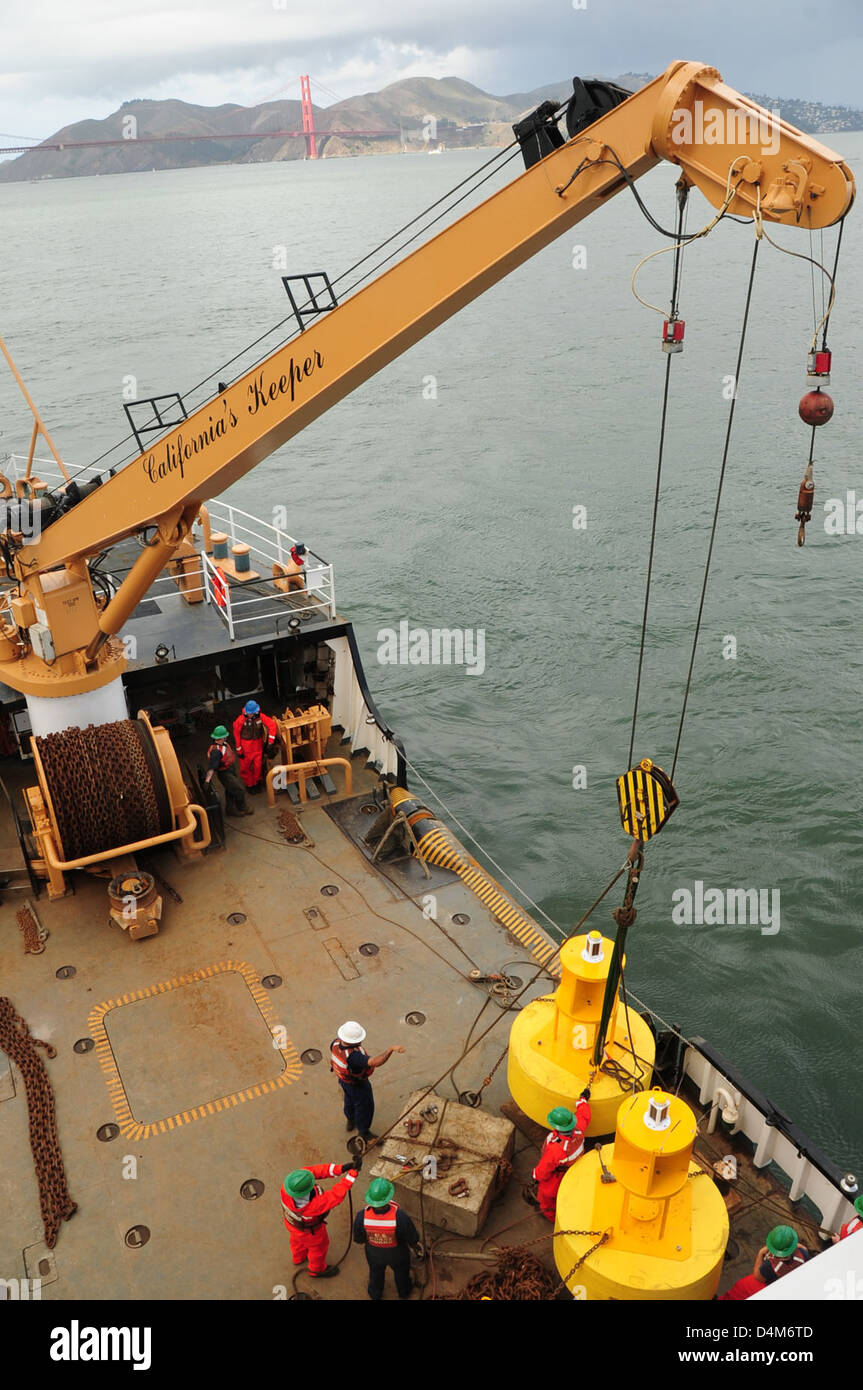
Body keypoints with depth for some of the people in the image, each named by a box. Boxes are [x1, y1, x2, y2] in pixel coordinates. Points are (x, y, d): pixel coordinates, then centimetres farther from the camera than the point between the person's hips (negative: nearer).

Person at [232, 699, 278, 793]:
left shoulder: (260, 717, -16)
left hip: (258, 744, 2)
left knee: (258, 766, 11)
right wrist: (239, 750, -5)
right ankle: (249, 784, 30)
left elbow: (272, 724, -12)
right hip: (246, 745, -2)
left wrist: (270, 742, -16)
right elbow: (236, 734, -9)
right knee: (245, 767, 8)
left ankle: (257, 783, 36)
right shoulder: (241, 719, -20)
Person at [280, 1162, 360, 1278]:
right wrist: (353, 1173, -37)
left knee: (298, 1240, 36)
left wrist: (339, 1168, -45)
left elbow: (313, 1170, -38)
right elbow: (336, 1195, -40)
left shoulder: (287, 1186, -38)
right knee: (318, 1246, 27)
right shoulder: (312, 1205, -49)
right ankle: (317, 1269, 56)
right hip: (308, 1231, -5)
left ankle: (298, 1257, 67)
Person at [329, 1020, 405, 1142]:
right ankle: (364, 1134, 46)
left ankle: (350, 1122, 63)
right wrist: (391, 1049, -63)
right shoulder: (352, 1056, -50)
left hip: (343, 1079, 7)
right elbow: (375, 1062, -60)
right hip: (357, 1085, -7)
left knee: (350, 1100, 35)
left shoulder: (335, 1043, -27)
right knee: (364, 1108, 21)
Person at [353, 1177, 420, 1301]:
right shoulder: (401, 1217, -43)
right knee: (401, 1272, 34)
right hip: (397, 1254, -1)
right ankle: (404, 1291, 63)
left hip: (374, 1253, 1)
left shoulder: (361, 1217, -38)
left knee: (376, 1273, 35)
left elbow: (358, 1239, -16)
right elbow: (414, 1239, -24)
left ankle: (375, 1295, 63)